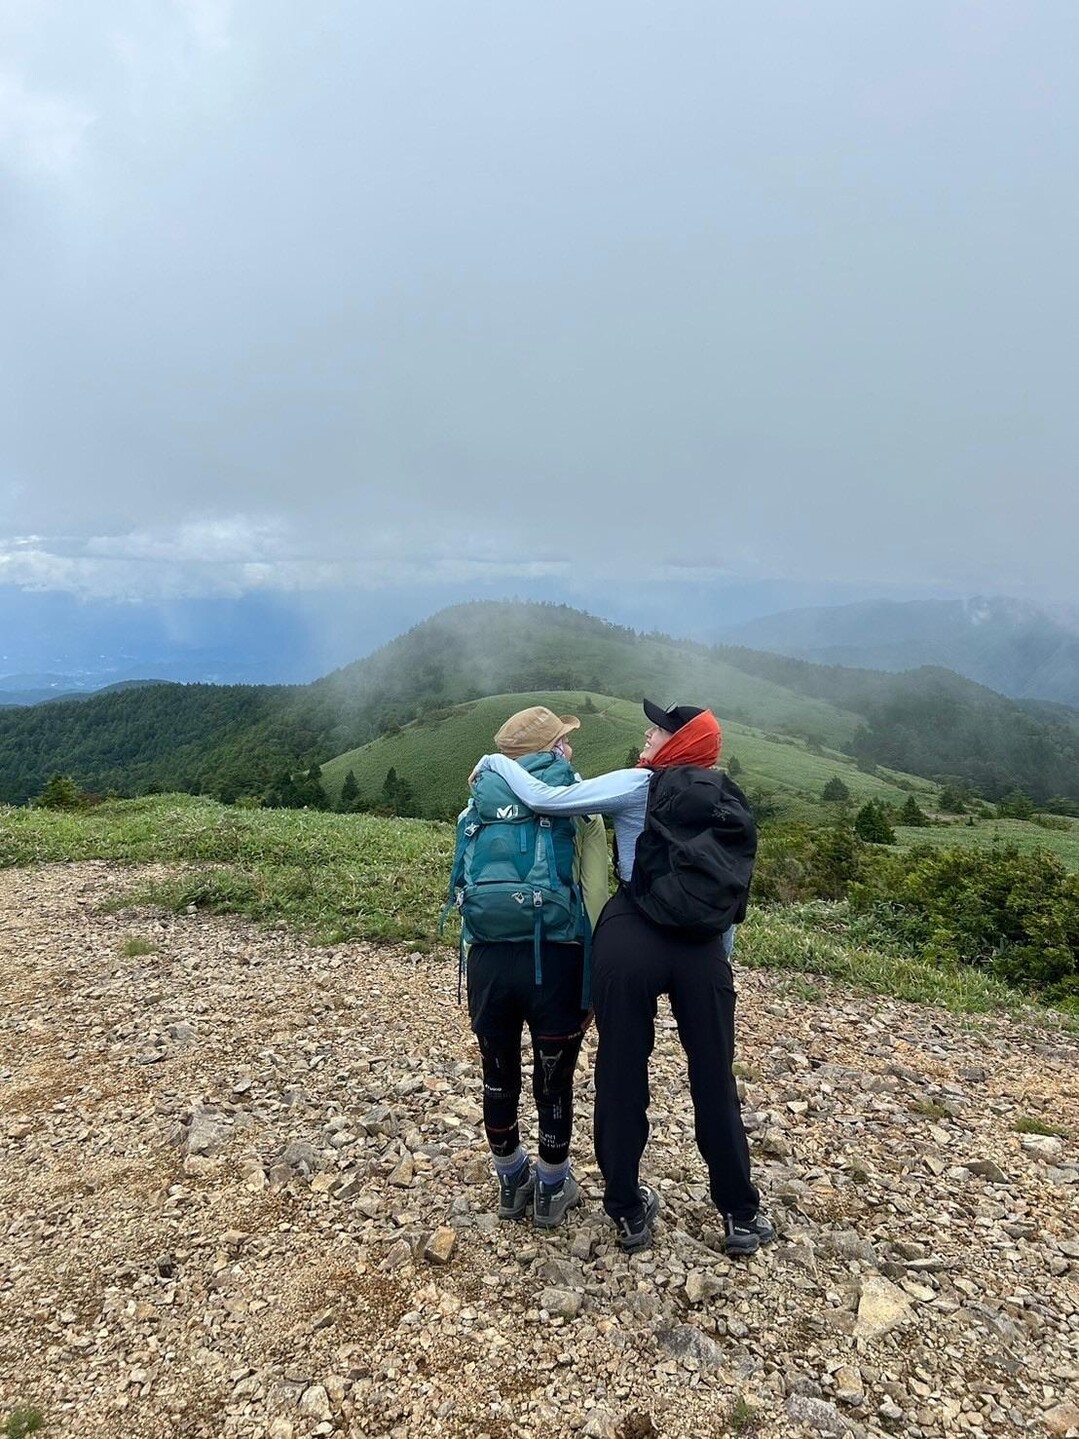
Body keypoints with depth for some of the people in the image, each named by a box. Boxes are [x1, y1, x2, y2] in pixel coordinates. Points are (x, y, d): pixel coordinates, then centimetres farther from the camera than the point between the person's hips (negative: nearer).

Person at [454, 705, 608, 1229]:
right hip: (554, 960, -2)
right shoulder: (579, 803, 0)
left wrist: (470, 965, 12)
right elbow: (595, 897, -5)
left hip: (489, 959, 3)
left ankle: (511, 1182, 41)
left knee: (499, 1077, 21)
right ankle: (552, 1190, 36)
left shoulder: (480, 804, 9)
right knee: (553, 1082, 17)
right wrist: (594, 977, 1)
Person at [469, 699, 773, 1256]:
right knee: (714, 1078, 16)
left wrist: (496, 759, 5)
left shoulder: (637, 785, -3)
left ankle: (629, 1211, 27)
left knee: (622, 1074, 12)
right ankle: (741, 1215, 29)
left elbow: (543, 800, -10)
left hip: (631, 937, -4)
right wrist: (720, 959, 25)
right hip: (703, 945, 4)